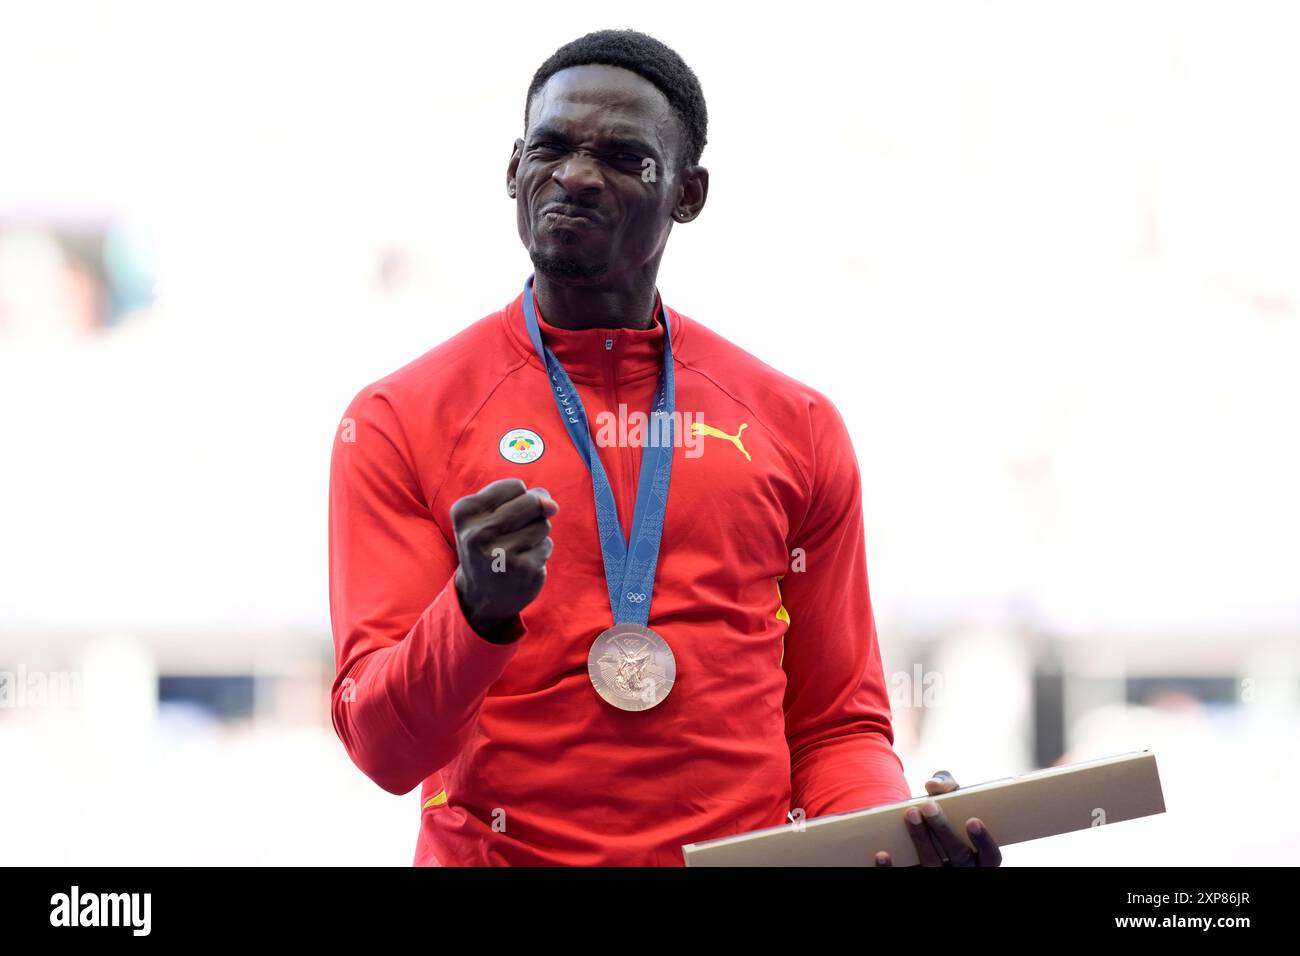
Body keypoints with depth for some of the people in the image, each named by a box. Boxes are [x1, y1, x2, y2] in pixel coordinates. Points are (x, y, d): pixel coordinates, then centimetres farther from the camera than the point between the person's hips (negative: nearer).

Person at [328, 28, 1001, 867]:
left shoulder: (795, 428, 12)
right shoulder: (400, 422, 4)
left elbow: (837, 726, 15)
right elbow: (384, 750, -2)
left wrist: (908, 829, -5)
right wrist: (479, 609, -20)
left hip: (751, 854, 2)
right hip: (500, 852, -2)